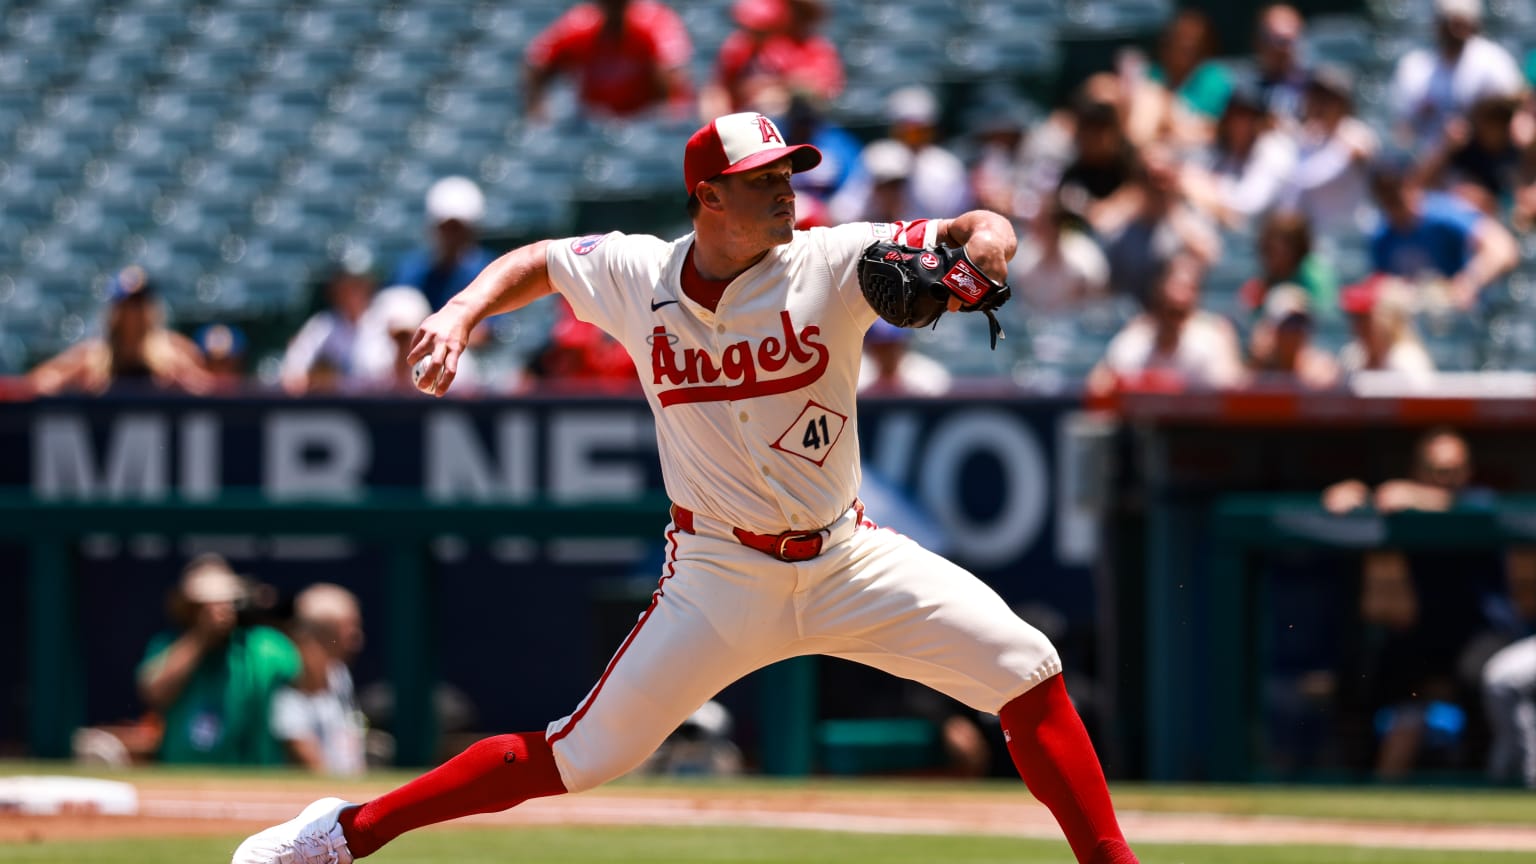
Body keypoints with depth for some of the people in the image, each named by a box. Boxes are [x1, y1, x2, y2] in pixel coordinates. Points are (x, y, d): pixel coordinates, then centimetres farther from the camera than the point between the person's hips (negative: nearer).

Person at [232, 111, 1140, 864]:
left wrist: (975, 257, -35)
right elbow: (538, 261, 13)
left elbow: (987, 230, -12)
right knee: (581, 756, -5)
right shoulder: (637, 273, -7)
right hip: (721, 581, -1)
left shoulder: (831, 263, -11)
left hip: (847, 561, 1)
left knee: (1027, 671, -12)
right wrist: (462, 313, -4)